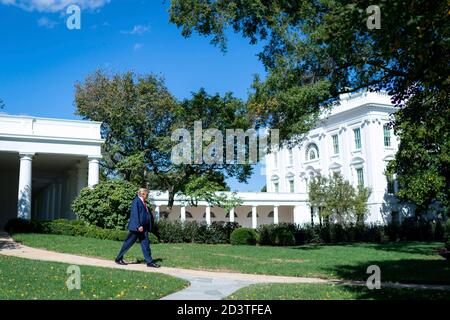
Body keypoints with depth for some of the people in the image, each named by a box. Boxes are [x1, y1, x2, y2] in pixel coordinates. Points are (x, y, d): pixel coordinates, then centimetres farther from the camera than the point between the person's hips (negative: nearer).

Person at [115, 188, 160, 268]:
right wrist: (138, 226, -23)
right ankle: (119, 259, 15)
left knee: (145, 243, 4)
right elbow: (135, 214, -18)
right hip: (136, 227, -8)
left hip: (143, 227, 9)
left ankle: (149, 262, 4)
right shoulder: (136, 201, -11)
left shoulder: (143, 203, 15)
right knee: (128, 243, 2)